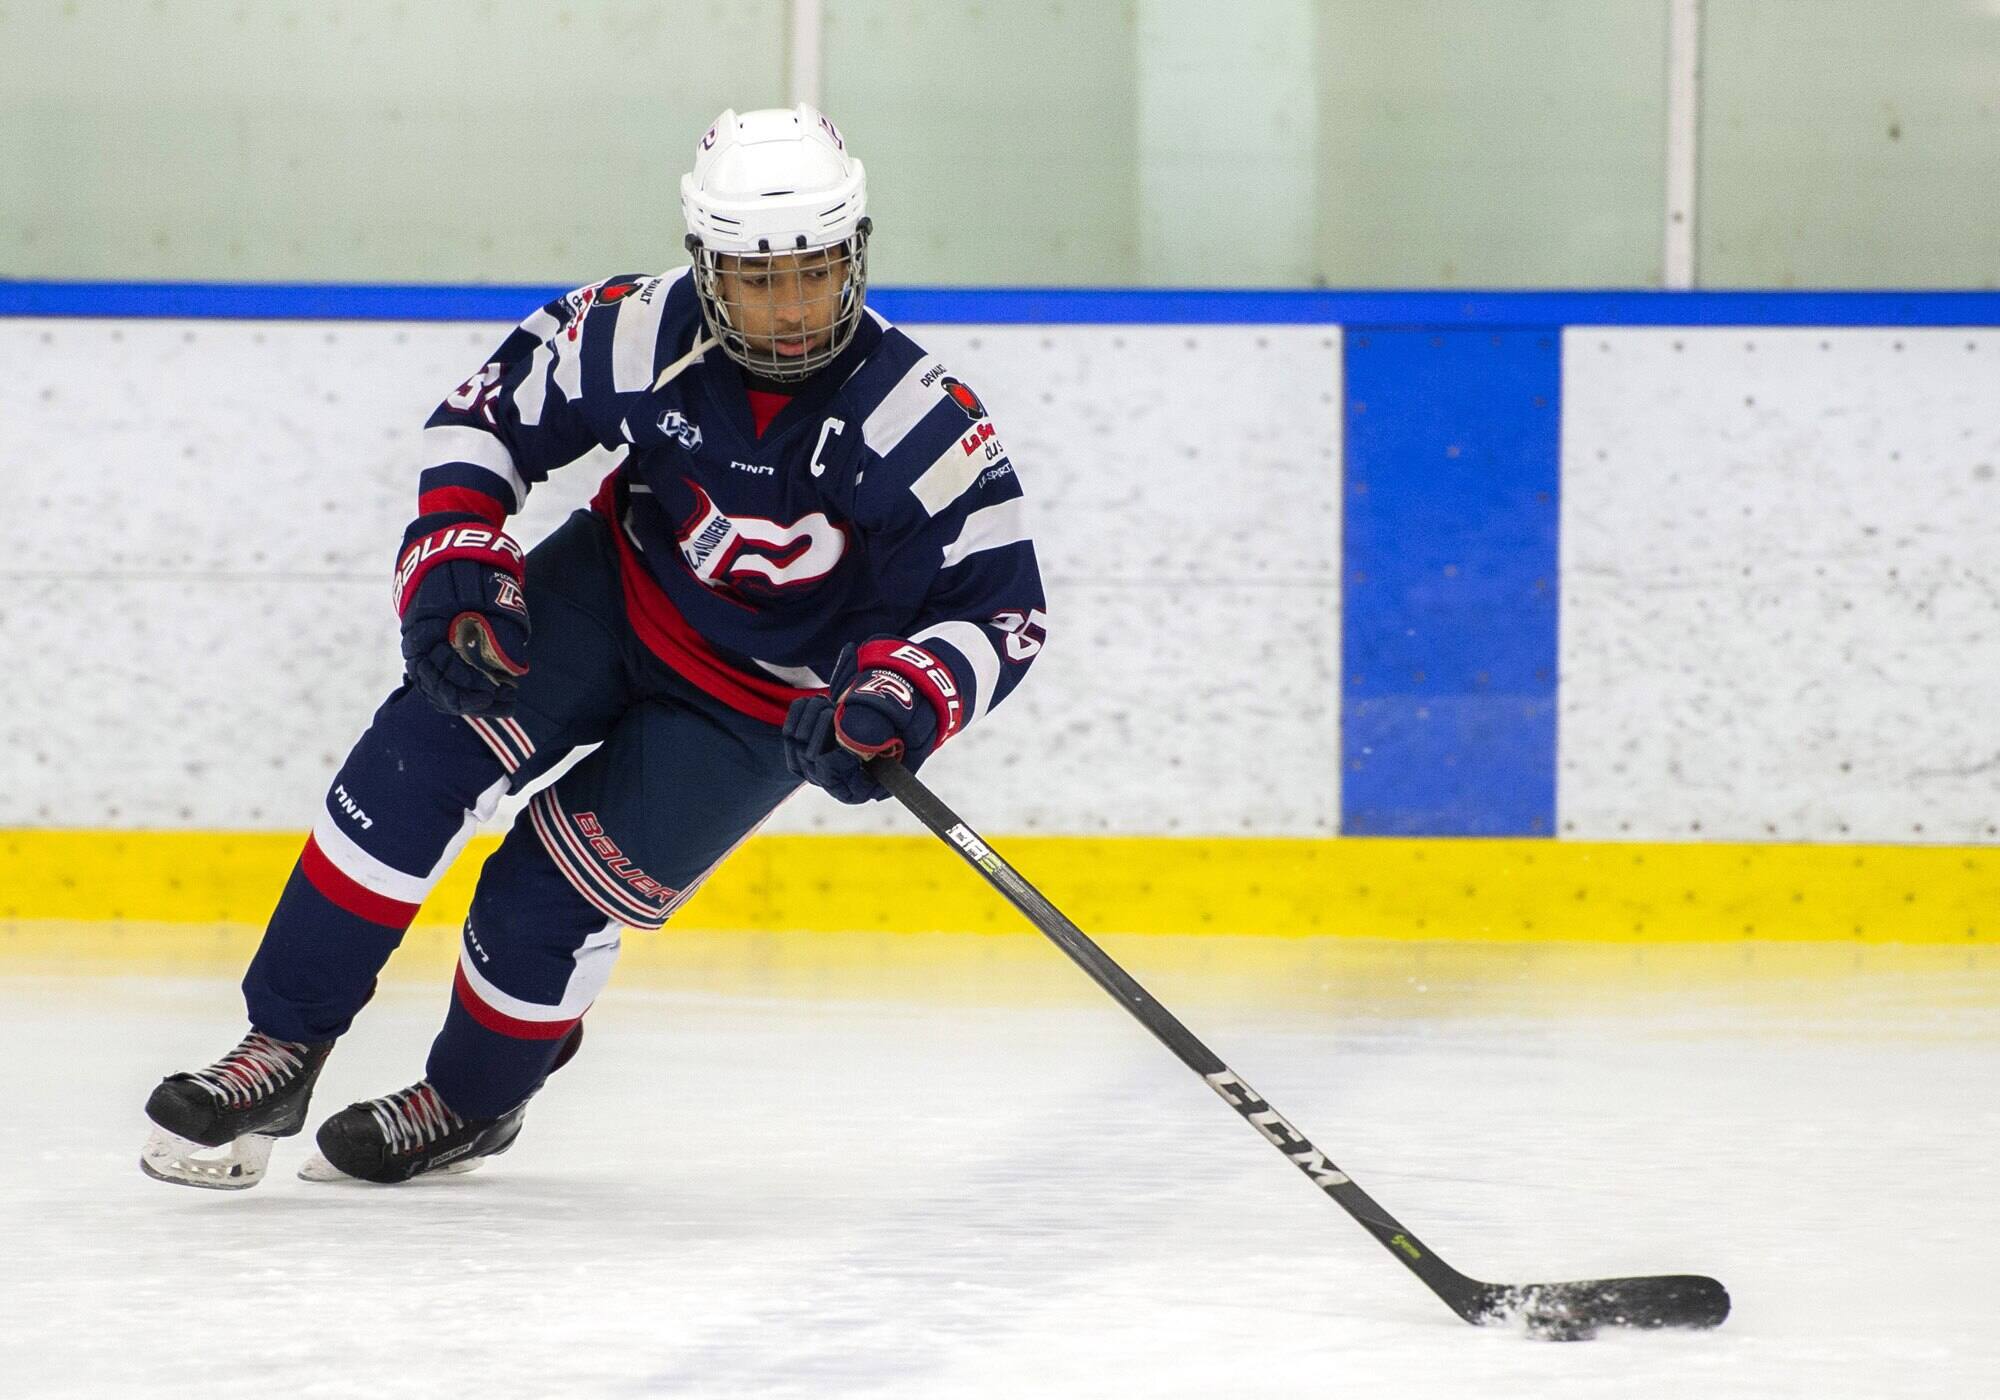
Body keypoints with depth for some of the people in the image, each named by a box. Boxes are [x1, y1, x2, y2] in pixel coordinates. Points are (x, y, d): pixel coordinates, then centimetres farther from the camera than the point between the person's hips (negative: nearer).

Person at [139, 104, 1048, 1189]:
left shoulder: (923, 427, -27)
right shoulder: (645, 334, -20)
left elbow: (1003, 611, -21)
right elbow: (488, 414, -4)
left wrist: (897, 704, -38)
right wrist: (453, 556, -18)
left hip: (764, 703, -3)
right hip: (620, 584, 3)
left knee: (548, 900, -11)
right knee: (422, 750, -18)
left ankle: (471, 1102, 21)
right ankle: (281, 1052, -11)